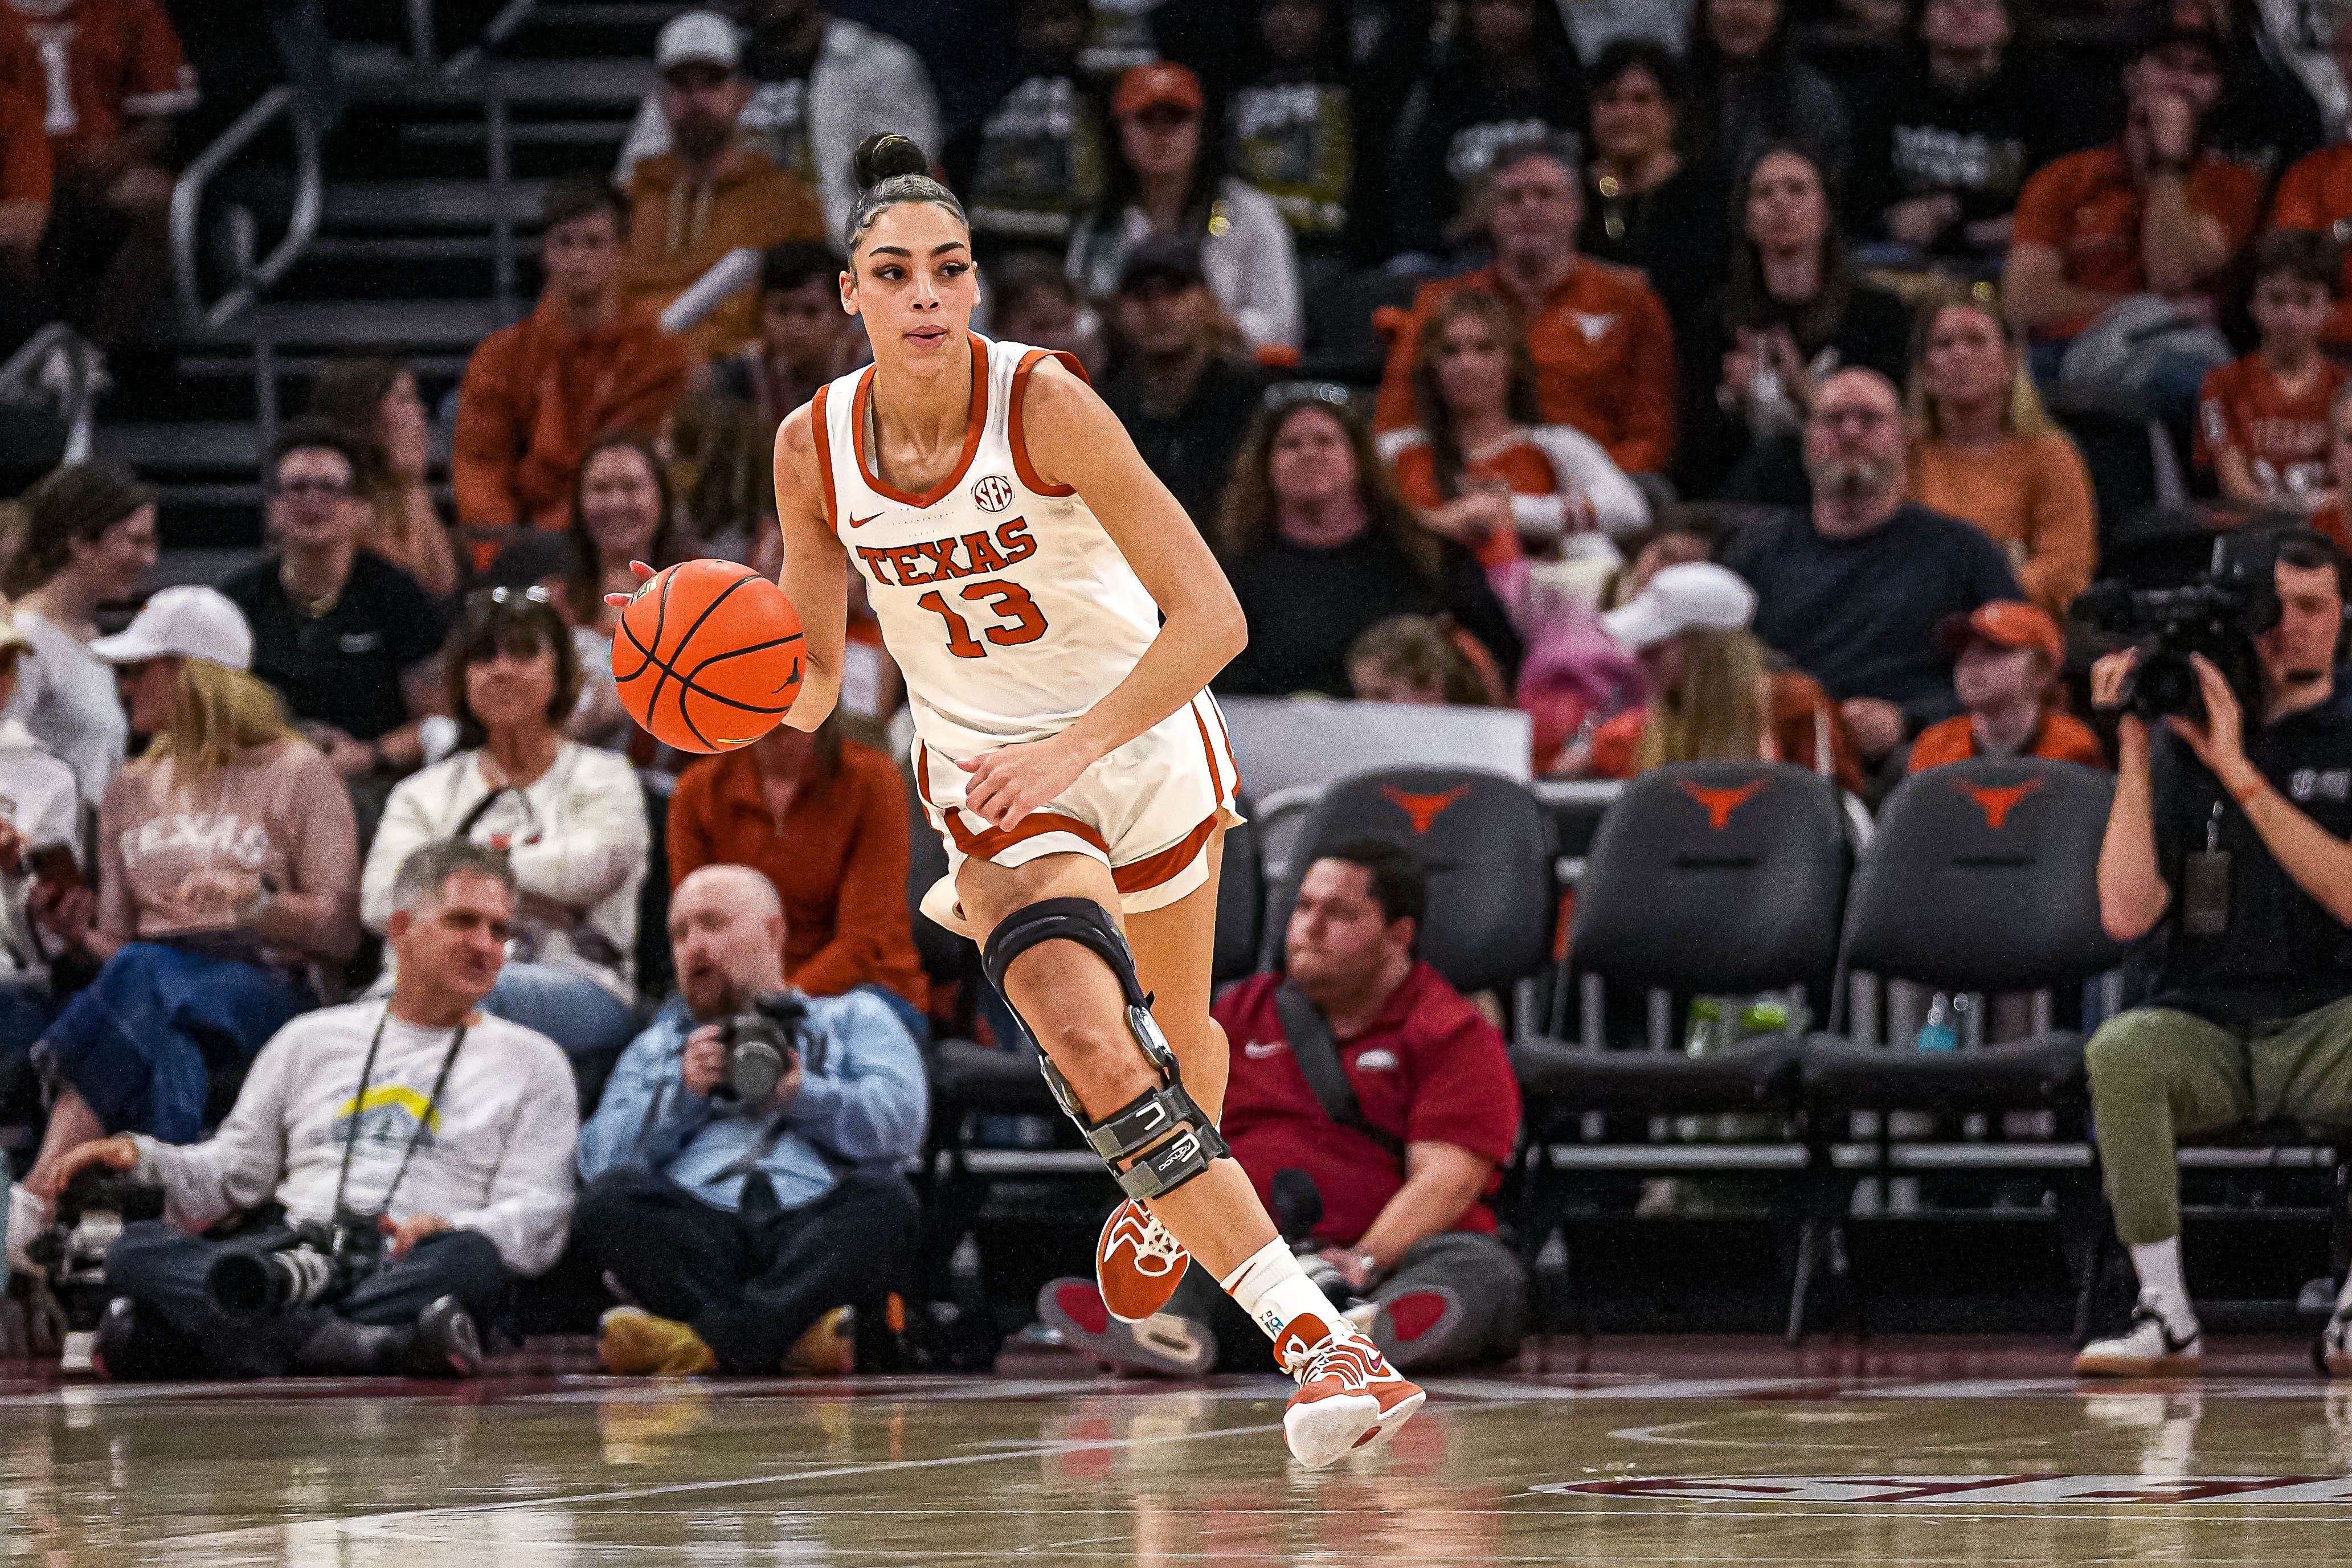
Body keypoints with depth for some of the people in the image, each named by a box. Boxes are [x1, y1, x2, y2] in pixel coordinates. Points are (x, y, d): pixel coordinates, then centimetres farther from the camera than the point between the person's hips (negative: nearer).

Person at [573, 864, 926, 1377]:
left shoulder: (854, 1019, 28)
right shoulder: (656, 1046, 35)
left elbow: (899, 1123, 8)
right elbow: (599, 1159, 16)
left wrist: (799, 1094, -4)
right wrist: (684, 1094, 4)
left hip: (816, 1230, -1)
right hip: (697, 1231, 1)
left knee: (884, 1196, -35)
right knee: (611, 1196, -31)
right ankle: (790, 1332, -46)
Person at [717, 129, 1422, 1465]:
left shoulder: (1043, 402, -24)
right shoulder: (815, 449, -12)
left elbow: (1212, 618, -28)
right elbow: (810, 681, -1)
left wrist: (1072, 747, -39)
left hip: (1145, 743, -1)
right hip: (990, 775, 1)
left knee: (1181, 1041, 22)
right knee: (1092, 1042, -26)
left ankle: (1168, 1194, 60)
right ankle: (1316, 1339, -30)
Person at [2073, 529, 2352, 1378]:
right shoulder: (2180, 741, 6)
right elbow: (2127, 914, -5)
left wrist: (2242, 776, -18)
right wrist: (2133, 751, -8)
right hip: (2203, 1024, 1)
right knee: (2120, 1052, -33)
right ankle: (2165, 1315, -22)